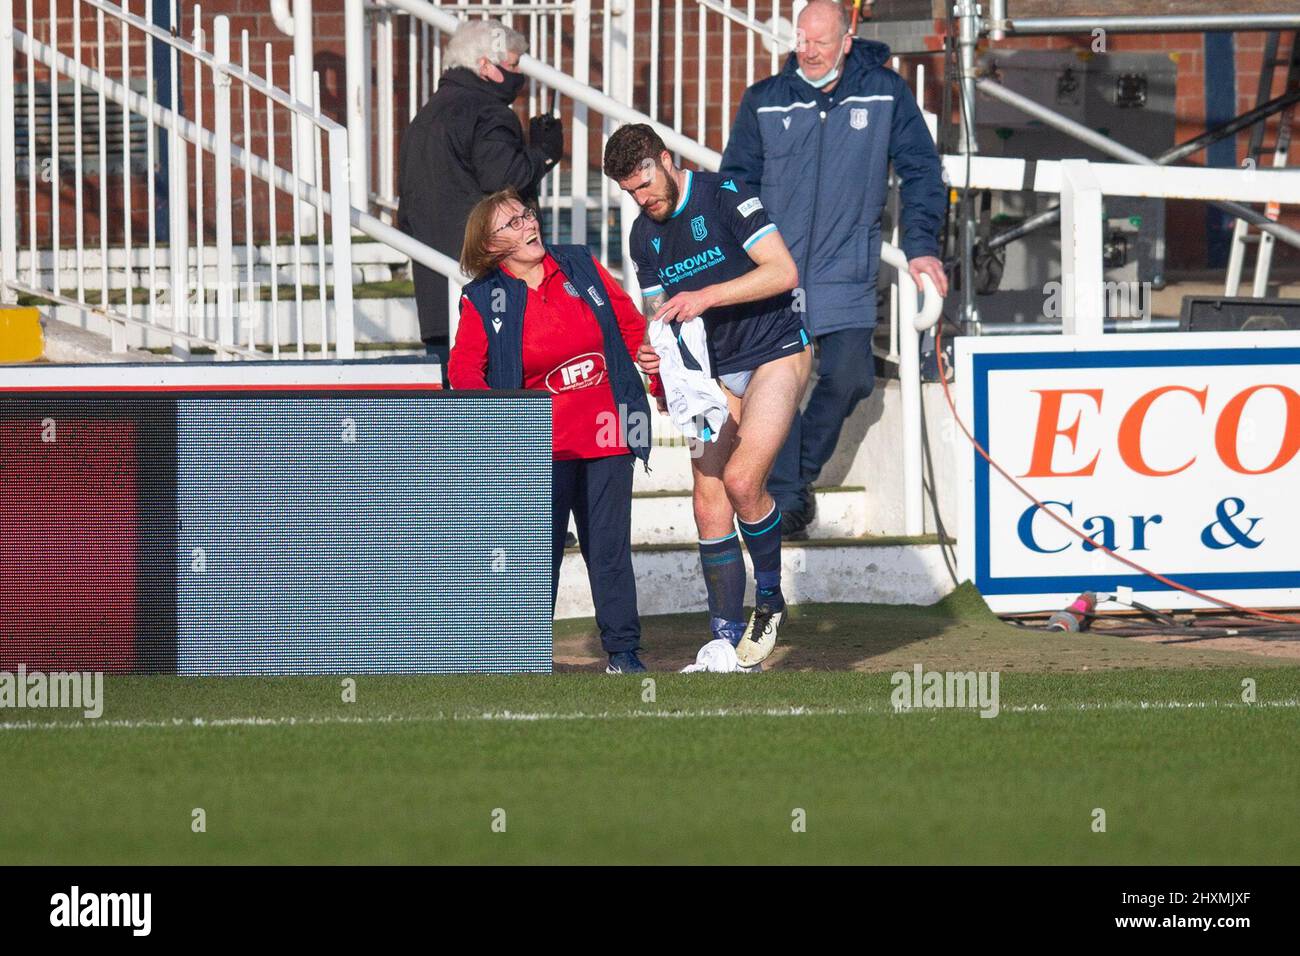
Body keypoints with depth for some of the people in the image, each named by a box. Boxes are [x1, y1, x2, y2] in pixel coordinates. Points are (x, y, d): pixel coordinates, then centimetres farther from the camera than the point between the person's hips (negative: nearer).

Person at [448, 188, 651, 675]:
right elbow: (464, 369, -10)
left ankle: (623, 650, 11)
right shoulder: (483, 301, -3)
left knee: (610, 547, 4)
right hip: (543, 444, -2)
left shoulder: (580, 265, 6)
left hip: (606, 434, 2)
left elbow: (631, 327, 14)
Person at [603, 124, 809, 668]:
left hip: (775, 356, -7)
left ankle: (769, 600, 0)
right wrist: (654, 352, -8)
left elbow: (784, 272, -19)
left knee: (741, 480, -23)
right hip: (714, 373, 7)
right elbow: (659, 313, 16)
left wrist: (707, 296, -24)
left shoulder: (724, 196, -12)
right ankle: (730, 647, 1)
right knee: (709, 506, -3)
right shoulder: (645, 235, 9)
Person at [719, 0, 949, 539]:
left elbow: (921, 171, 10)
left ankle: (801, 471, 16)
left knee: (848, 376, -8)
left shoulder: (885, 95, 2)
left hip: (846, 272, 0)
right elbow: (737, 183, 12)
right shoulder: (764, 102, 4)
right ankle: (786, 495, 4)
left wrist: (921, 245, 3)